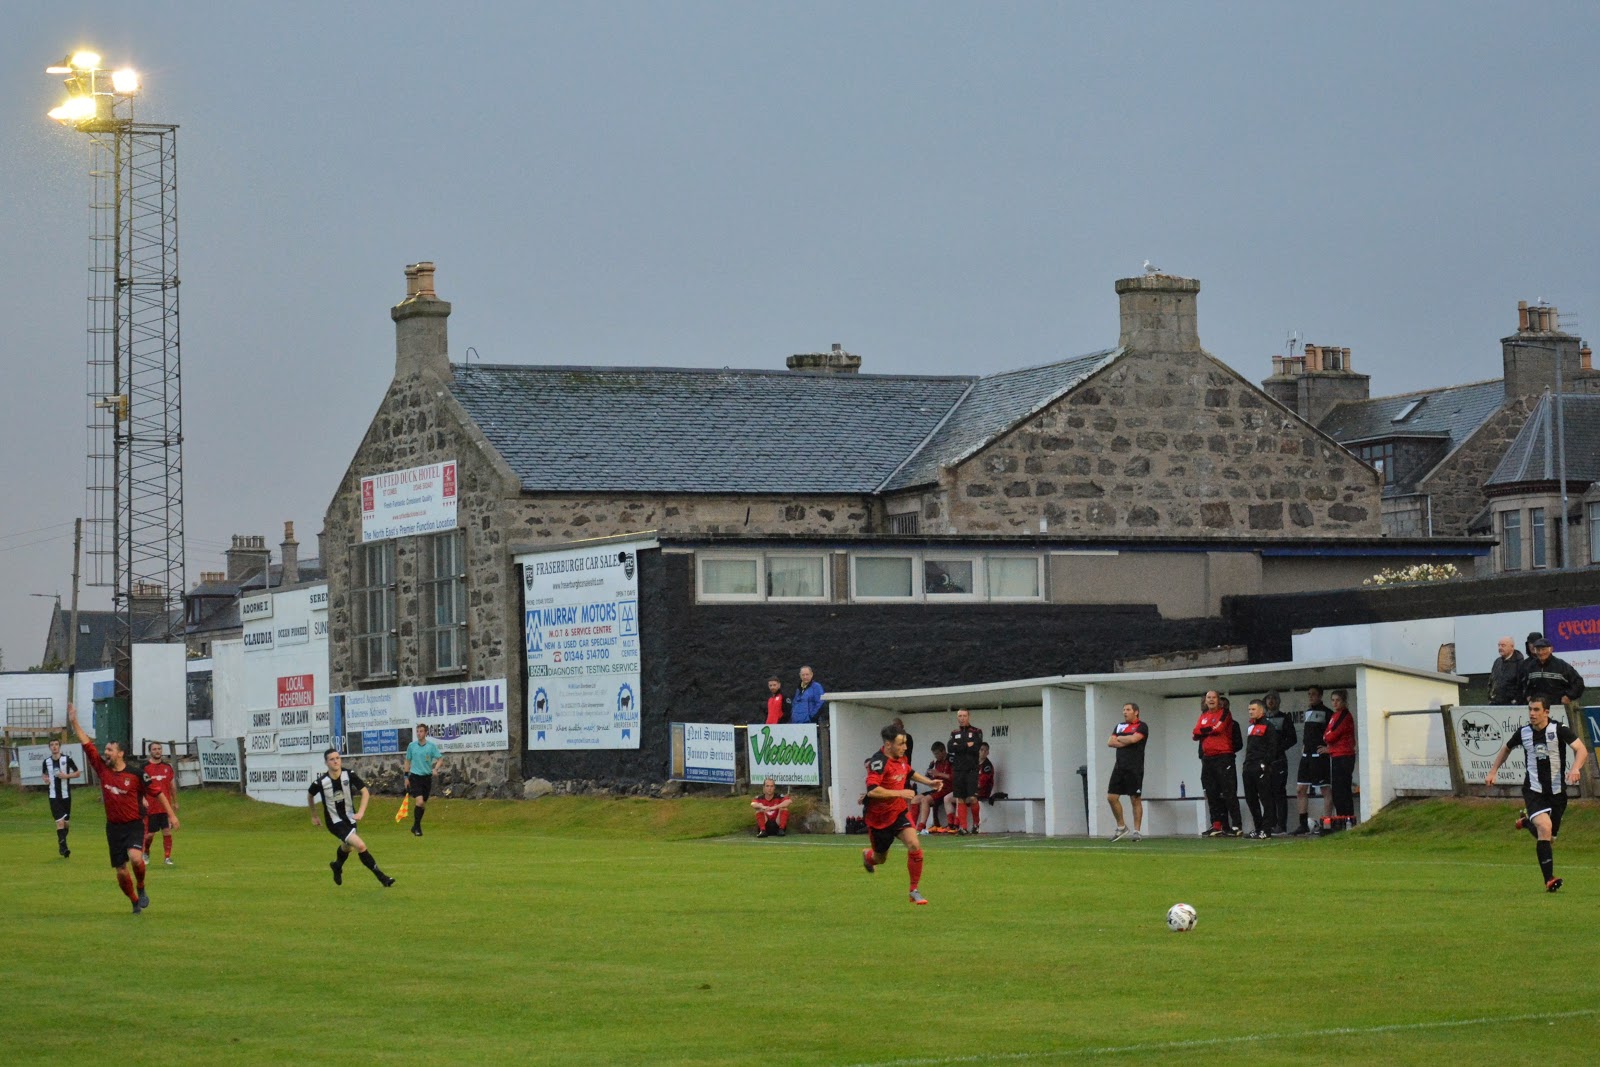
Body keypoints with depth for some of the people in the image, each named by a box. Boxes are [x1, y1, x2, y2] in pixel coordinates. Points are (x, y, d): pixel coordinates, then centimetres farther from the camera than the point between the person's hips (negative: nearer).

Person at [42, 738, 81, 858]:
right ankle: (63, 847, -13)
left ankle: (61, 844, 30)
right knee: (60, 822, -13)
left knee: (66, 823, 9)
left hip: (66, 795, 0)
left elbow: (78, 773, 2)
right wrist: (46, 780, -1)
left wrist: (66, 775, -14)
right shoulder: (46, 762, 4)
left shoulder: (67, 759, -4)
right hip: (54, 797, 0)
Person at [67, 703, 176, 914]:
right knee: (121, 872, 4)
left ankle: (141, 890, -4)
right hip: (114, 826, 4)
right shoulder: (102, 768, 1)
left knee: (135, 857, -30)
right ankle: (135, 903, 25)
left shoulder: (135, 775, -10)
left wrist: (172, 815, -2)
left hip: (134, 824, -4)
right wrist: (74, 722, -4)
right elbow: (86, 744, 1)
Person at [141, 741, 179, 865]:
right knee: (150, 833, 4)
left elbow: (172, 786, 17)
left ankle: (167, 857, 4)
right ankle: (145, 853, 29)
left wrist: (175, 802, 19)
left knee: (167, 832, -4)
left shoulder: (168, 767, 9)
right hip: (150, 807, -2)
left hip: (166, 806, 2)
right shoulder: (144, 767, -2)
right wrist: (143, 799, -18)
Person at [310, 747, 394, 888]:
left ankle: (337, 867, 60)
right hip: (335, 822, -4)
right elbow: (310, 795, 2)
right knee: (360, 846, -21)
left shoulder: (349, 775, -15)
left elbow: (365, 792, -11)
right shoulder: (320, 782, -20)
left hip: (350, 818, 4)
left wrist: (361, 812, -25)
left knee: (346, 847, 26)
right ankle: (381, 877, -12)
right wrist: (314, 816, 12)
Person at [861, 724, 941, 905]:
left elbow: (910, 773, 25)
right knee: (881, 857, 13)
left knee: (914, 845, -19)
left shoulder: (901, 757, 1)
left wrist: (929, 782, 13)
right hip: (879, 818, -5)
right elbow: (872, 790, -37)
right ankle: (867, 855, 53)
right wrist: (900, 793, -32)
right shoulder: (879, 762, -25)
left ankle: (915, 890, -6)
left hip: (898, 812, 5)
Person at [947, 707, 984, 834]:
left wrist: (959, 747, -5)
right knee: (960, 799, 0)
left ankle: (976, 823, 7)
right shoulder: (954, 733, 15)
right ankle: (963, 827, 2)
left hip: (972, 770, -3)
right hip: (958, 770, 3)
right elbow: (950, 748, -1)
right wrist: (967, 745, -7)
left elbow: (976, 748, -10)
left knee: (972, 798, -12)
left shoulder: (976, 732, 5)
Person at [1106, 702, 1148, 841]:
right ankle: (1121, 827, 15)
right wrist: (1126, 742, -5)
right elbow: (1110, 743, 8)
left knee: (1136, 799, -4)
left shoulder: (1141, 727, -1)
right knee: (1111, 797, 1)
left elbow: (1133, 738, -18)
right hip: (1120, 766, 6)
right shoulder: (1120, 726, 18)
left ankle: (1137, 831, 1)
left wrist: (1119, 738, 0)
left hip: (1134, 768, -6)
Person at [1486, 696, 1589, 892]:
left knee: (1549, 838, 9)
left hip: (1557, 791, 1)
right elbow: (1506, 749, 20)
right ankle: (1549, 880, -23)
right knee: (1544, 827, -24)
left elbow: (1581, 750, -19)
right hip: (1533, 791, -1)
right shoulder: (1522, 733, -1)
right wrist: (1492, 772, 13)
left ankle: (1527, 821, 44)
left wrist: (1575, 769, -39)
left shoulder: (1560, 730, -9)